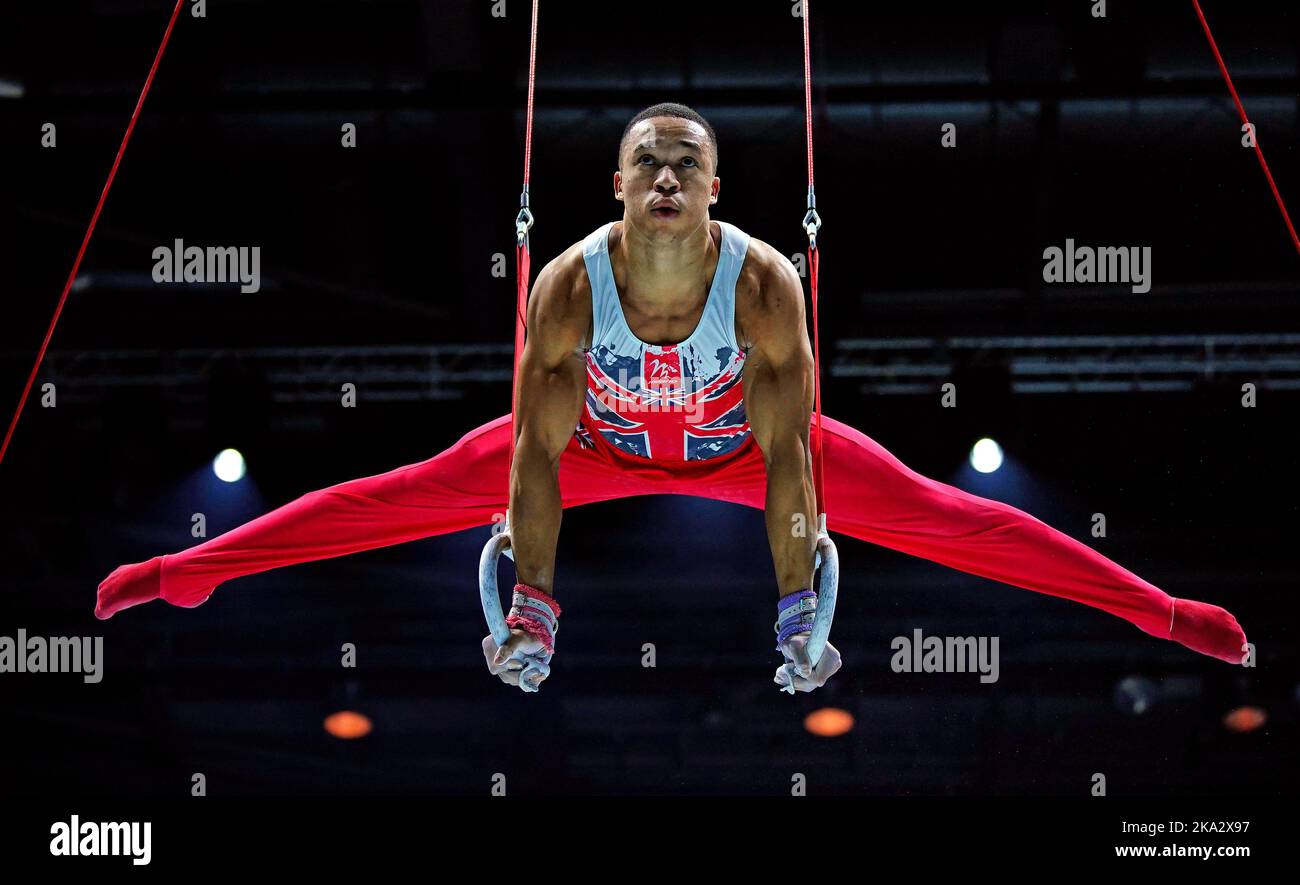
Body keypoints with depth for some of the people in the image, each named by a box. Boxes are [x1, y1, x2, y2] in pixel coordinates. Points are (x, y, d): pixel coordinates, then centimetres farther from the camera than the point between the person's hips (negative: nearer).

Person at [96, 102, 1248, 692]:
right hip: (602, 439, 1)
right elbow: (537, 458, -29)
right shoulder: (568, 284, -33)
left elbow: (788, 459, -33)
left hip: (738, 440, 0)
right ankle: (179, 576, 2)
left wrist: (797, 611, -33)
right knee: (413, 493, -7)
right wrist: (531, 610, -30)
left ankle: (1165, 614, -4)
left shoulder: (767, 282, -36)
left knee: (936, 512, -8)